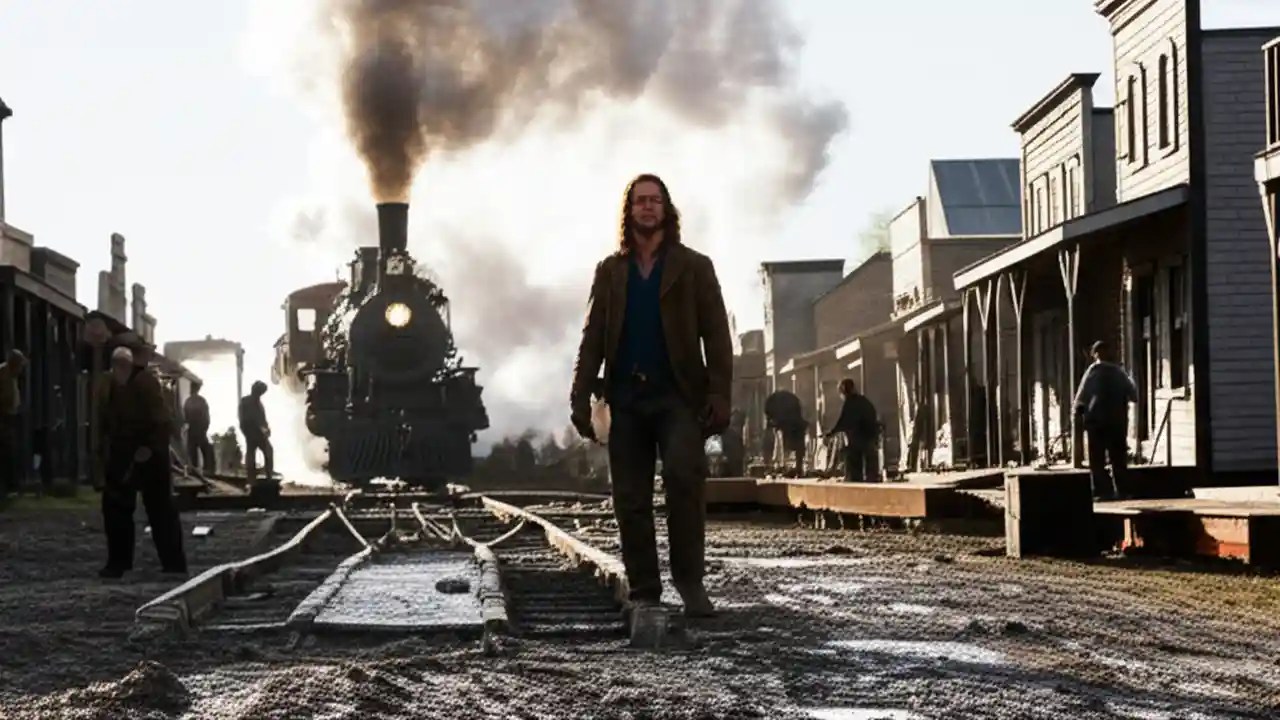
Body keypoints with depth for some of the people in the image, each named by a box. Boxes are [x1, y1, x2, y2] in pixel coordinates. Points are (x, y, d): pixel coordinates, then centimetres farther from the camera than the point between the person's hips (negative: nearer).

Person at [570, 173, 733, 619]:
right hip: (625, 397, 3)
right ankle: (644, 592, 8)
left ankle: (690, 579, -14)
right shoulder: (610, 271, 15)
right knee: (631, 499, 1)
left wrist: (719, 395, -10)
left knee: (684, 475, -23)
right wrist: (581, 395, -1)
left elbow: (716, 335, 2)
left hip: (678, 395, -3)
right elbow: (593, 337, 11)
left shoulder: (694, 266, 8)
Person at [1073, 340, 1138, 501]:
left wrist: (1080, 411, 9)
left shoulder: (1093, 371, -6)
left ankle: (1102, 491, -6)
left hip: (1096, 421, -3)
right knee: (1119, 458, 12)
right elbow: (1133, 395, 4)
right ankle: (1121, 490, 11)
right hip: (1118, 421, 3)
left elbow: (1081, 398, -8)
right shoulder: (1119, 372, 3)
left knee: (1097, 459, 0)